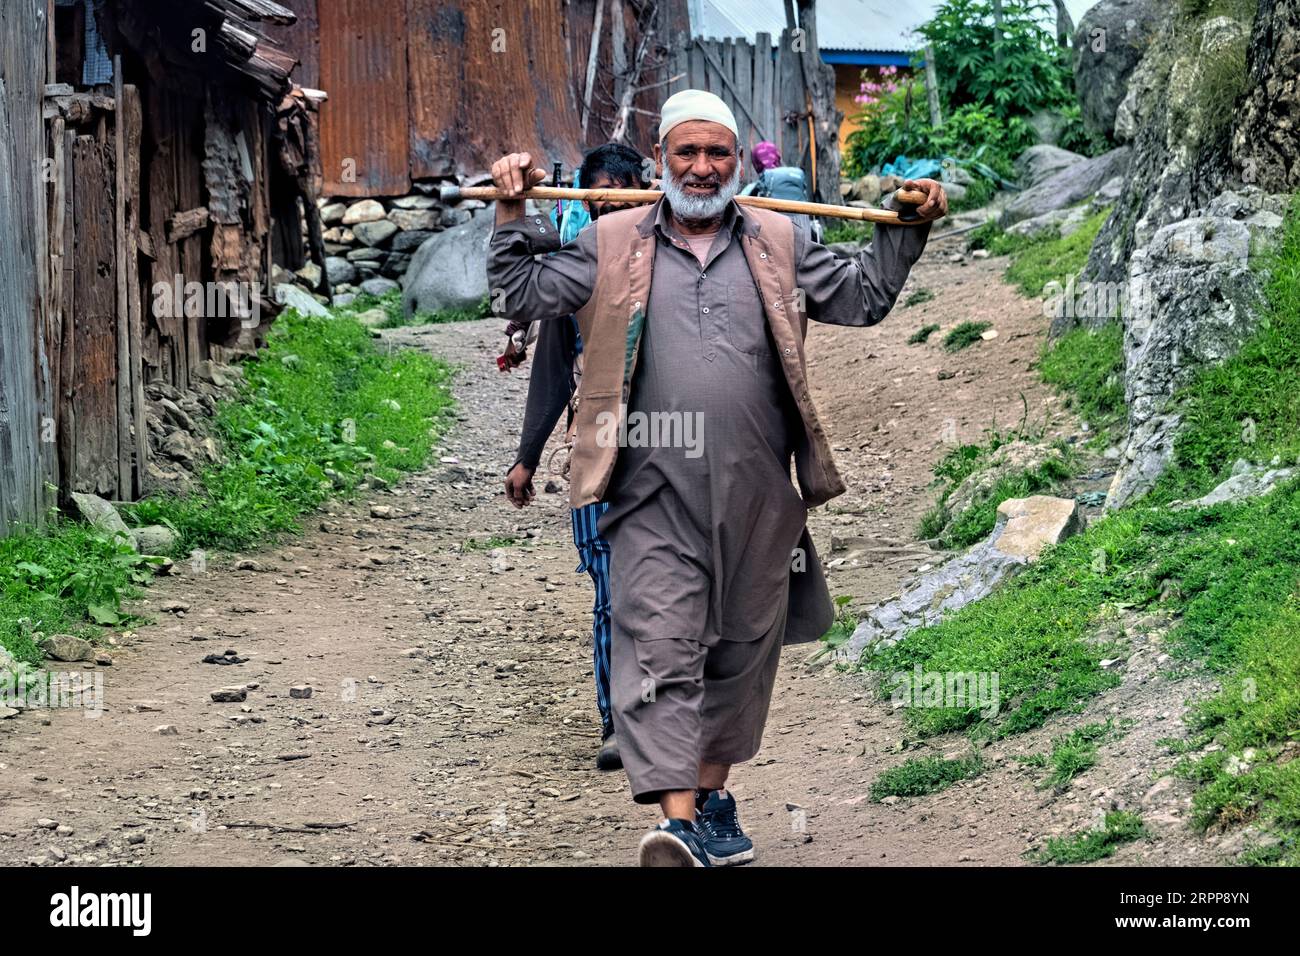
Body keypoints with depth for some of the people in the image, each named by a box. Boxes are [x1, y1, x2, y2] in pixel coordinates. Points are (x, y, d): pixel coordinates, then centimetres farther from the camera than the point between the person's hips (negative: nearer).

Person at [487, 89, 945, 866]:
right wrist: (514, 213, 1)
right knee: (661, 645, -13)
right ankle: (679, 820, -19)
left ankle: (714, 796, 27)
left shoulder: (779, 244, 13)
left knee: (743, 648, 12)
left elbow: (862, 299, 17)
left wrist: (906, 231, 8)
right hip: (656, 490, -3)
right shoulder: (612, 244, 10)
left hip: (755, 490, 3)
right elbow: (528, 293, 10)